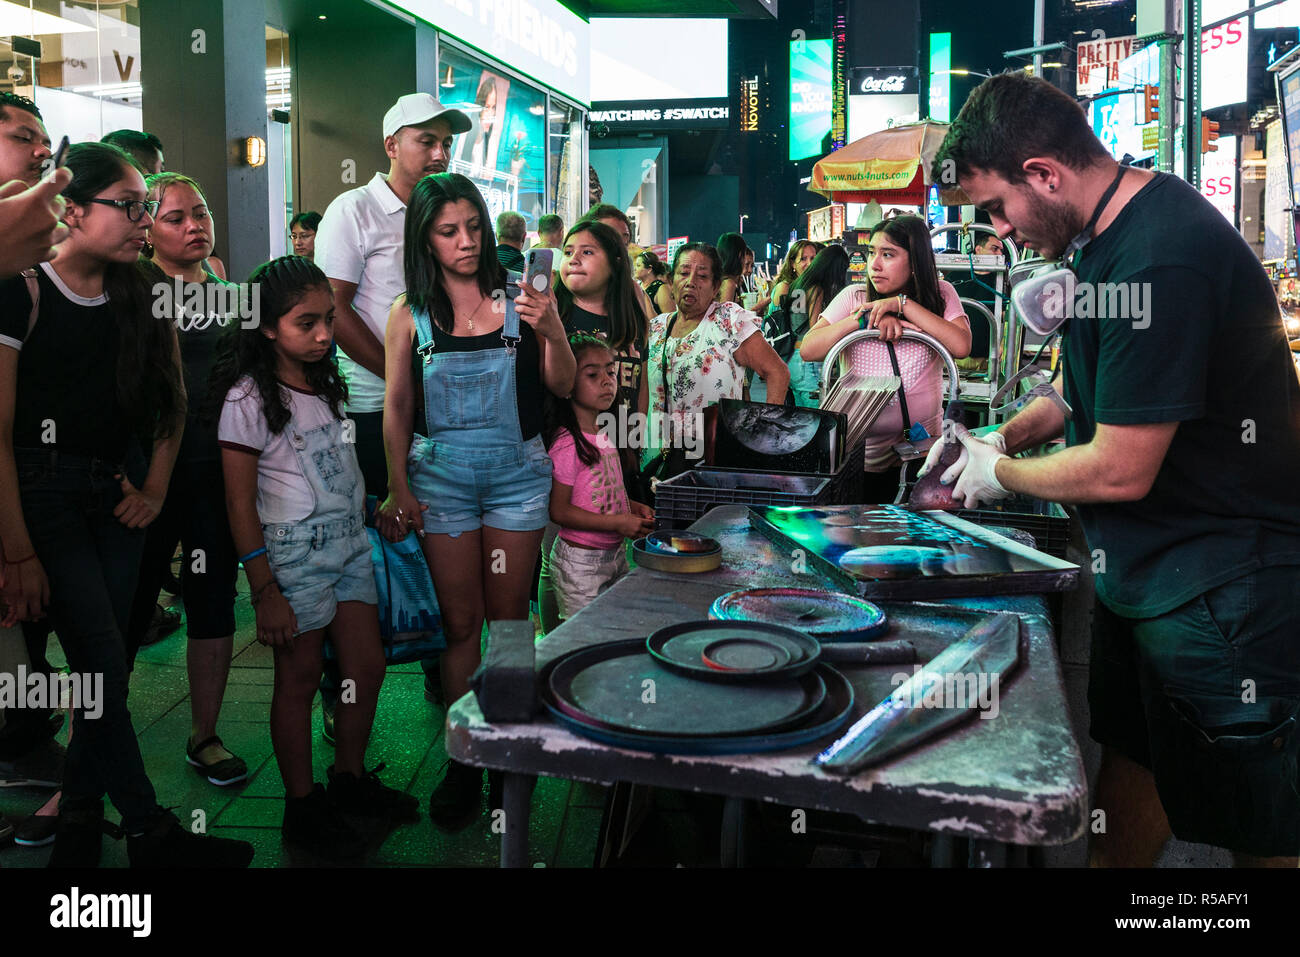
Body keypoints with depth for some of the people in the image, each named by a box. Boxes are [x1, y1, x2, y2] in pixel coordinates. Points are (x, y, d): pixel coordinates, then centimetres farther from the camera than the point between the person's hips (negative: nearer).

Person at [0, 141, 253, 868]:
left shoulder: (143, 296, 4)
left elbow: (171, 402, 16)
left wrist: (155, 491, 7)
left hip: (117, 493, 5)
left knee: (103, 664, 8)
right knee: (106, 669, -8)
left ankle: (80, 823, 24)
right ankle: (153, 835, 2)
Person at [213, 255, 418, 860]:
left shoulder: (326, 382, 8)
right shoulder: (250, 398, -14)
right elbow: (240, 503, -14)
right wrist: (265, 591, -16)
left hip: (349, 540, 7)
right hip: (295, 551, -7)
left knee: (368, 664, 10)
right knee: (300, 678, 3)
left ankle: (349, 779, 29)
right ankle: (303, 807, 18)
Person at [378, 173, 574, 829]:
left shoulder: (517, 296, 0)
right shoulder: (410, 314, 3)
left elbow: (563, 386, 0)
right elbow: (397, 407, 5)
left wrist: (551, 329, -17)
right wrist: (398, 489, -2)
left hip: (517, 472, 0)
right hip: (441, 473, 0)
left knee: (509, 619, 6)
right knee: (460, 622, 4)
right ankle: (464, 759, 16)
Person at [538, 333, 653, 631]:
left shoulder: (603, 435, 8)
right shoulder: (567, 442, -18)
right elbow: (558, 510, -20)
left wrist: (633, 508, 3)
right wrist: (618, 523, -20)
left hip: (615, 553, 8)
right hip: (580, 562, -8)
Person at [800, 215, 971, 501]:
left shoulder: (940, 295, 2)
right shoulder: (854, 297, 3)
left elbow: (961, 346, -16)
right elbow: (808, 350, -7)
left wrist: (903, 304, -15)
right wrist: (864, 318, -16)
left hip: (920, 449, 0)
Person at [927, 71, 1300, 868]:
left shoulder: (1159, 262, -28)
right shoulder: (1113, 229, 5)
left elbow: (1120, 471, -24)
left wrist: (999, 474, -7)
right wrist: (1010, 433, 7)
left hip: (1222, 590, -9)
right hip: (1147, 566, 10)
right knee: (1130, 763, 21)